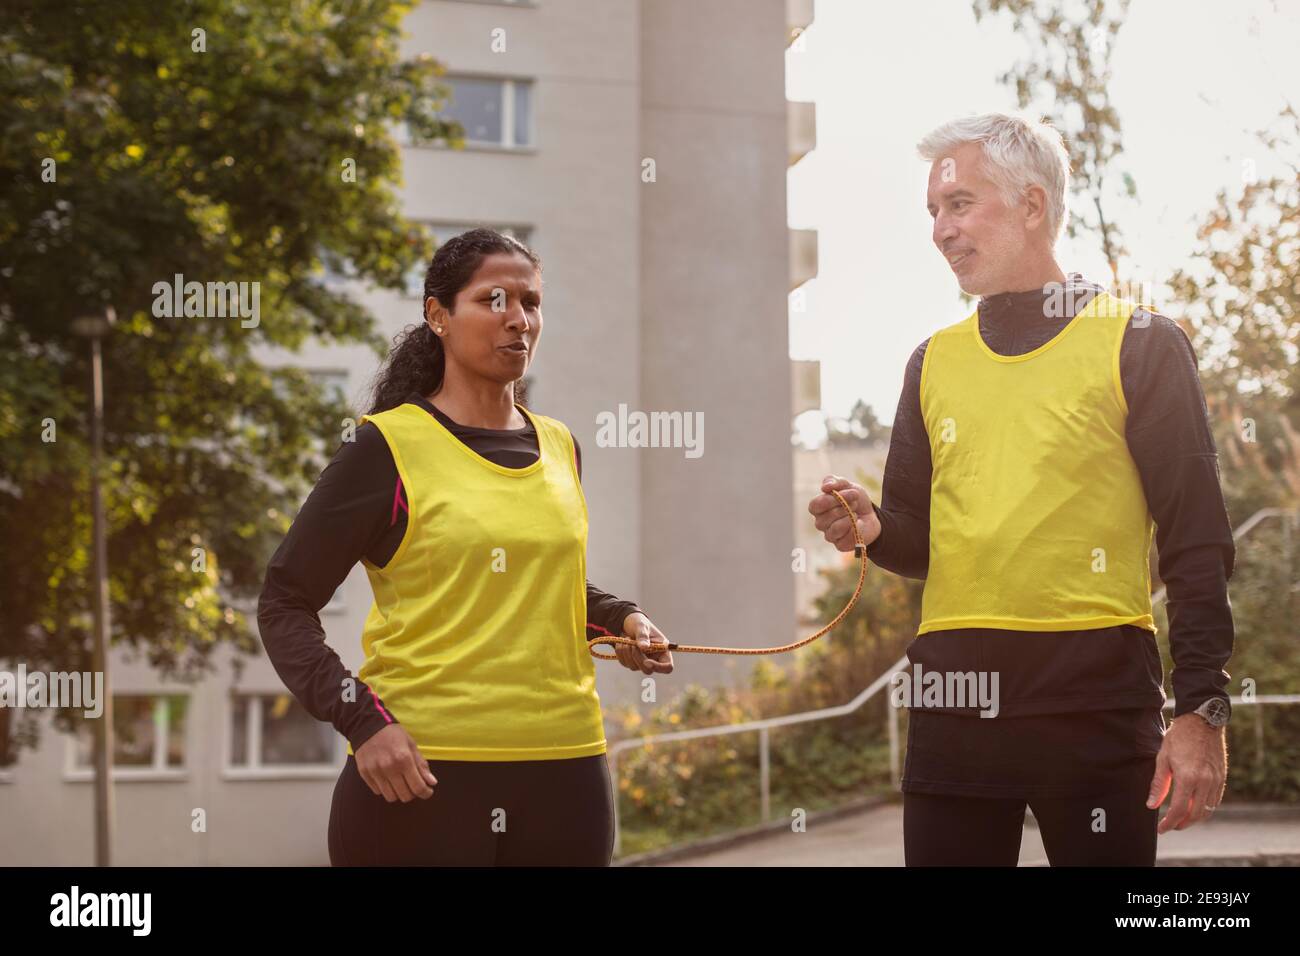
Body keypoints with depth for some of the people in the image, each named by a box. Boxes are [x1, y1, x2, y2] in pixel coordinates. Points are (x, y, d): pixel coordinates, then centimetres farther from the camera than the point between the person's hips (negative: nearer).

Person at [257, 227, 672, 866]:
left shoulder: (560, 448, 10)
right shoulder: (390, 447, -5)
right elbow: (284, 604, -4)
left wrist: (623, 620, 8)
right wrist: (362, 722, -14)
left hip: (563, 767, 5)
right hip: (420, 772, -5)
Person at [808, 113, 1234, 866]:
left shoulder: (1138, 345, 0)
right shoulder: (934, 361, 14)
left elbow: (1197, 546, -4)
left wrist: (1202, 710, -11)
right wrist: (875, 528, -4)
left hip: (1097, 695, -4)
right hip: (956, 697, 4)